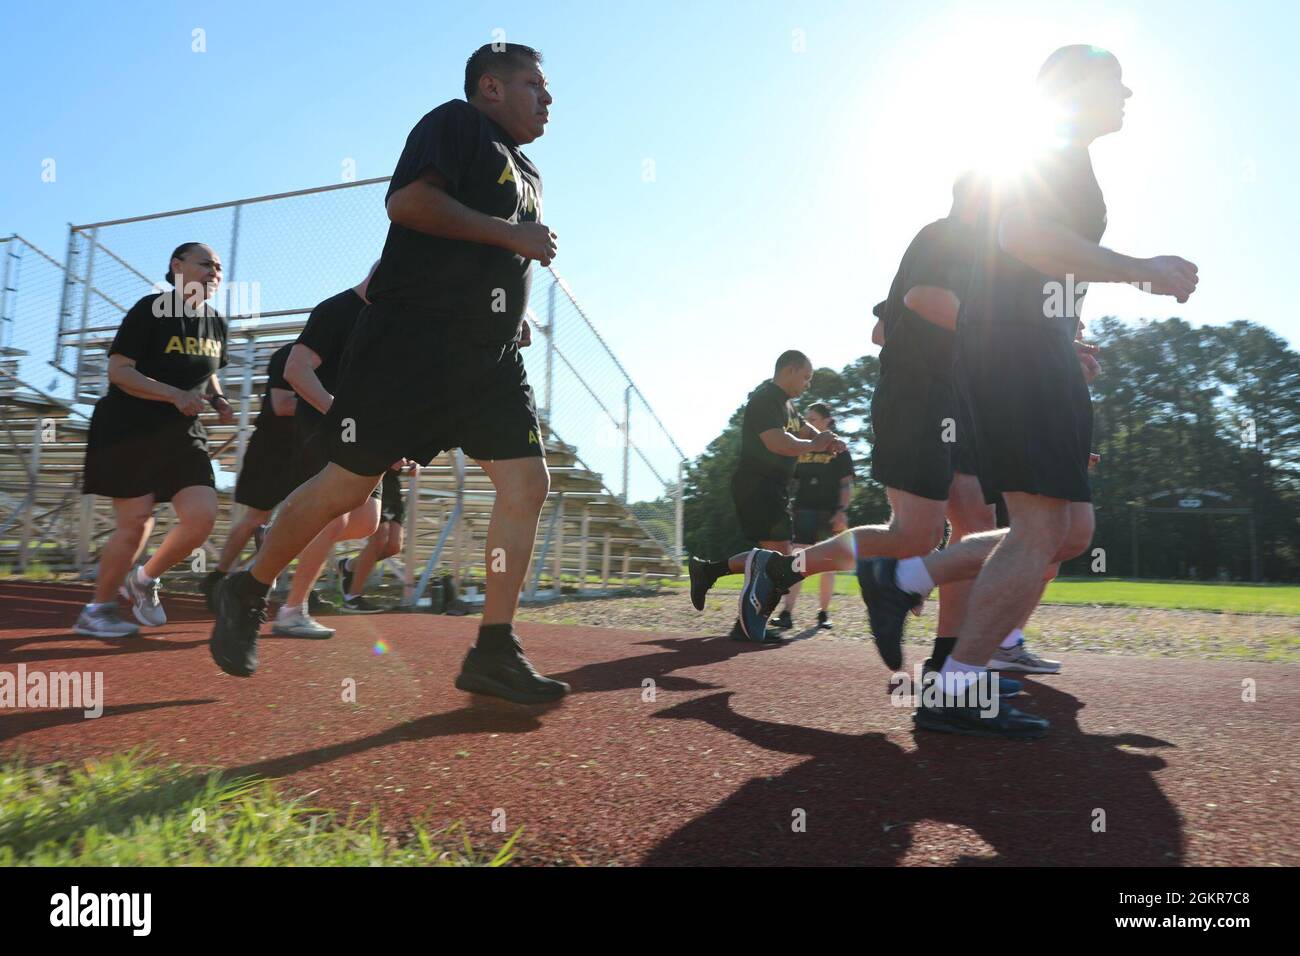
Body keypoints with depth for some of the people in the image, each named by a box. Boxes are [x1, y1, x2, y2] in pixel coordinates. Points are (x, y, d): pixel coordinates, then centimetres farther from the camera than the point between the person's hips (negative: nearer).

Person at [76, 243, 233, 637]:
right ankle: (98, 609, 16)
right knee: (136, 522, -4)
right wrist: (176, 395, -26)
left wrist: (219, 401, 3)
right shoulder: (151, 309, -10)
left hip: (182, 434, 6)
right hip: (130, 431, -6)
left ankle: (144, 580, 17)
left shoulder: (216, 323, 10)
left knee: (202, 516, -8)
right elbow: (118, 371, -14)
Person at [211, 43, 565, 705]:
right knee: (348, 484, -5)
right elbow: (407, 201, -17)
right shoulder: (456, 122, 1)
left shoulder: (528, 175, 26)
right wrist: (511, 233, -14)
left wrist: (516, 320, 16)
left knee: (528, 483, -7)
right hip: (411, 340, -8)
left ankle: (494, 653, -2)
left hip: (489, 355, 8)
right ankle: (246, 594, 19)